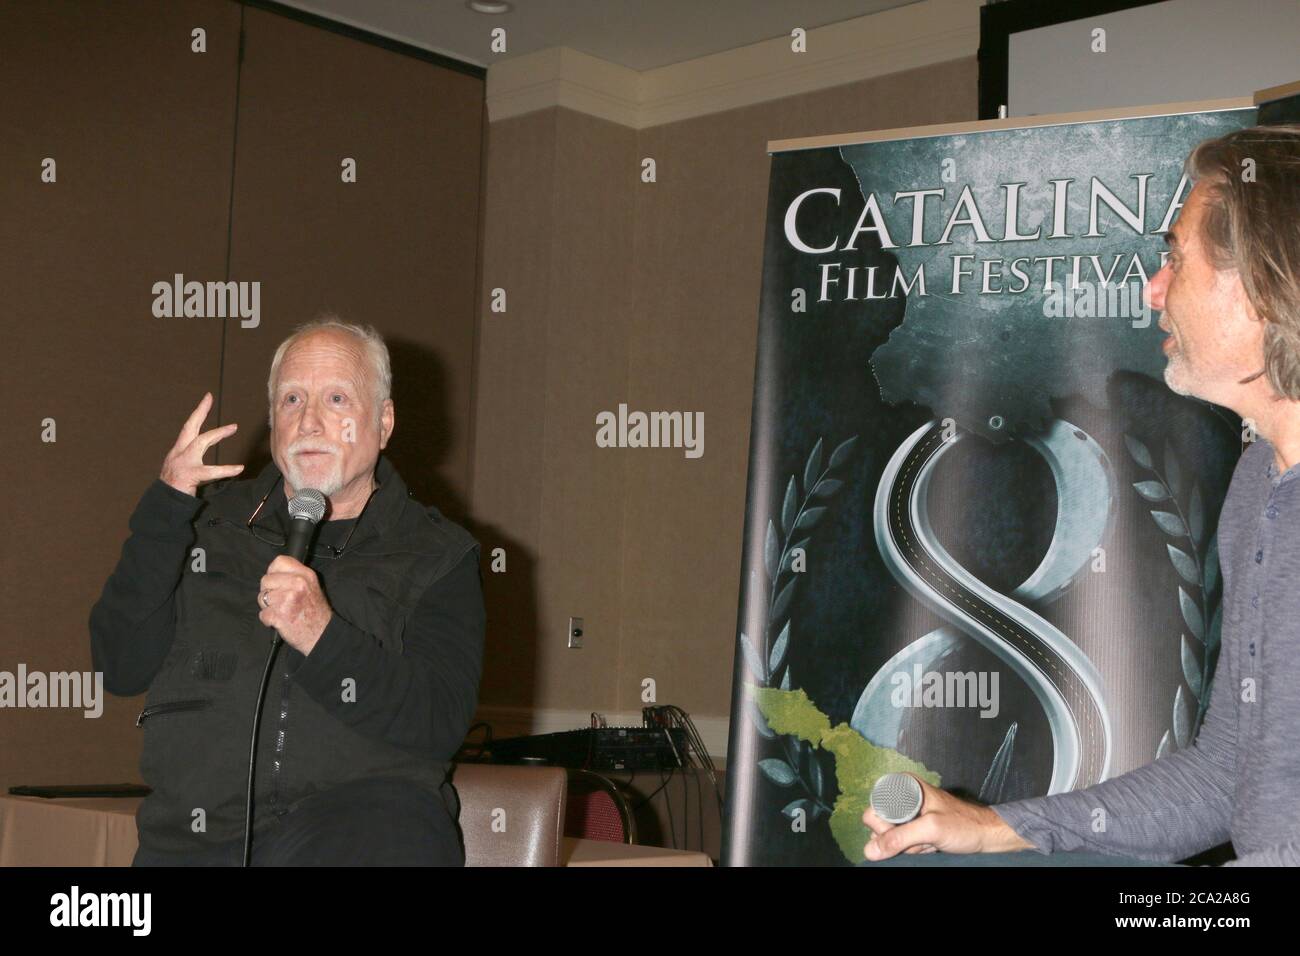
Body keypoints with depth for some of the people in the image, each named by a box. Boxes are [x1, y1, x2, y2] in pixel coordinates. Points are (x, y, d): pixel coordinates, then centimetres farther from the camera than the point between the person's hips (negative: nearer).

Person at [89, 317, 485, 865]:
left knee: (400, 833, -35)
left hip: (361, 817, -1)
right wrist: (165, 508, -3)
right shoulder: (212, 522, 18)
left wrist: (324, 638, -18)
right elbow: (121, 670, 6)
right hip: (196, 835, 1)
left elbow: (442, 724, -3)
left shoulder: (438, 555, 10)